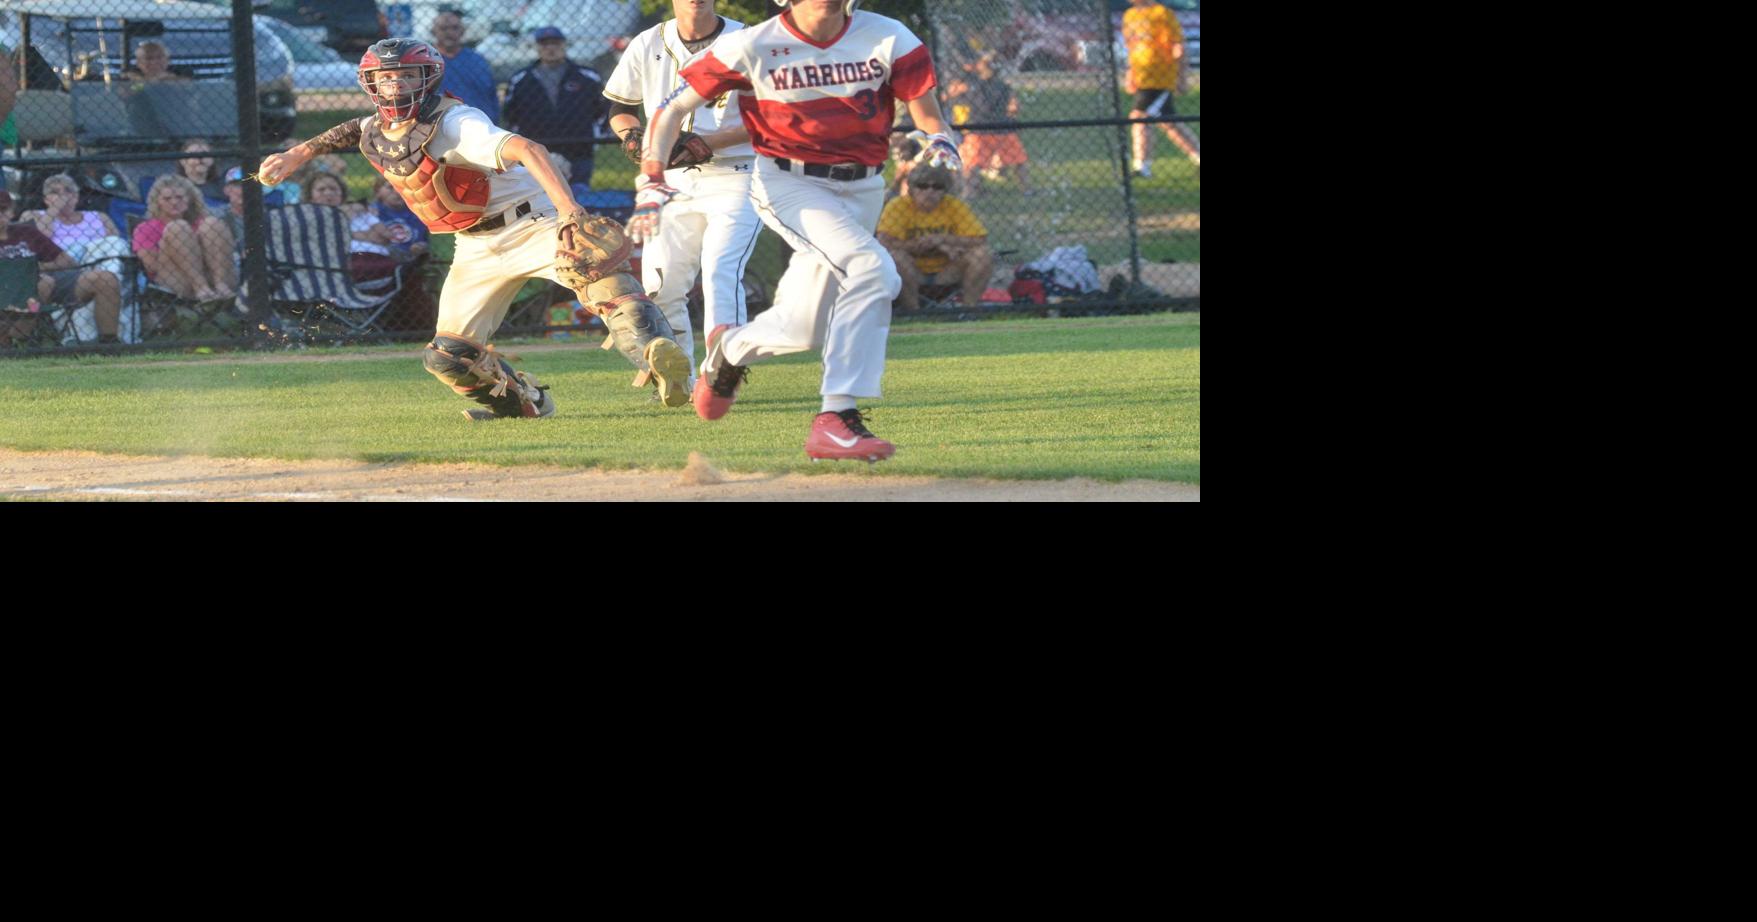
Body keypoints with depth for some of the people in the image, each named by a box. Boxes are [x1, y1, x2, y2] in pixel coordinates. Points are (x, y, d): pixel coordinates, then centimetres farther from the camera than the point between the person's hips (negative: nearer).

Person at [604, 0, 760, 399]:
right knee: (659, 280, 0)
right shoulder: (648, 46, 5)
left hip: (734, 176, -4)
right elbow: (619, 107, 14)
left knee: (720, 270, -20)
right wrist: (632, 135, -9)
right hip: (673, 181, 4)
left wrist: (704, 143, -21)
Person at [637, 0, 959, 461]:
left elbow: (929, 117, -2)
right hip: (790, 185, -4)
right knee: (871, 270, -28)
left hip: (862, 190, 4)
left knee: (803, 330, 8)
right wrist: (651, 185, -16)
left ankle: (730, 348, 43)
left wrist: (939, 145, -26)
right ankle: (837, 419, -26)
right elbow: (674, 110, -6)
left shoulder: (887, 38, -4)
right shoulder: (753, 47, -11)